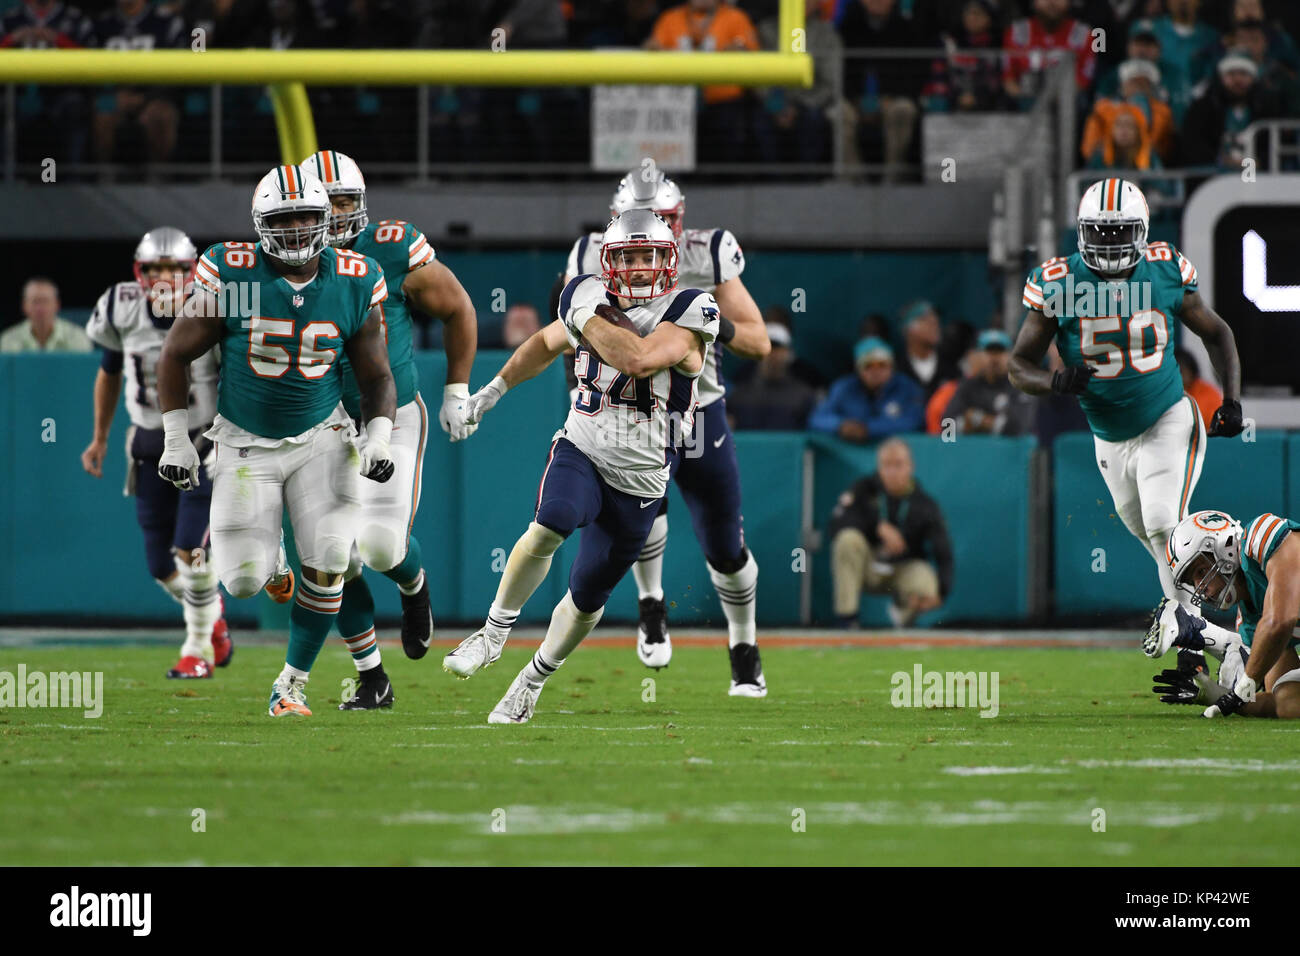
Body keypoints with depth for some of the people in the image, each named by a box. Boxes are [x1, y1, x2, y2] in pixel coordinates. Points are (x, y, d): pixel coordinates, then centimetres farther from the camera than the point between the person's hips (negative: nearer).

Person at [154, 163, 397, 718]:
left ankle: (292, 683, 7)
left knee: (327, 562, -14)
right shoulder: (231, 275, -16)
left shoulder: (353, 284, -9)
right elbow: (177, 353, -3)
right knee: (244, 582, -8)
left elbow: (376, 377, 4)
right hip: (246, 443, -1)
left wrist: (379, 438, -13)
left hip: (320, 437, 1)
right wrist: (175, 440, -5)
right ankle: (268, 554, 32)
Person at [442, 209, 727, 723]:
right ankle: (495, 631, -13)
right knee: (549, 527, -31)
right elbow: (546, 343, 23)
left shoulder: (688, 314, -13)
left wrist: (586, 316, -21)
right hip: (581, 453, 1)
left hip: (639, 483, -1)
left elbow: (637, 358, -31)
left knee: (586, 599, 8)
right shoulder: (591, 300, 1)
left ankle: (533, 680, 31)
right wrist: (494, 389, 30)